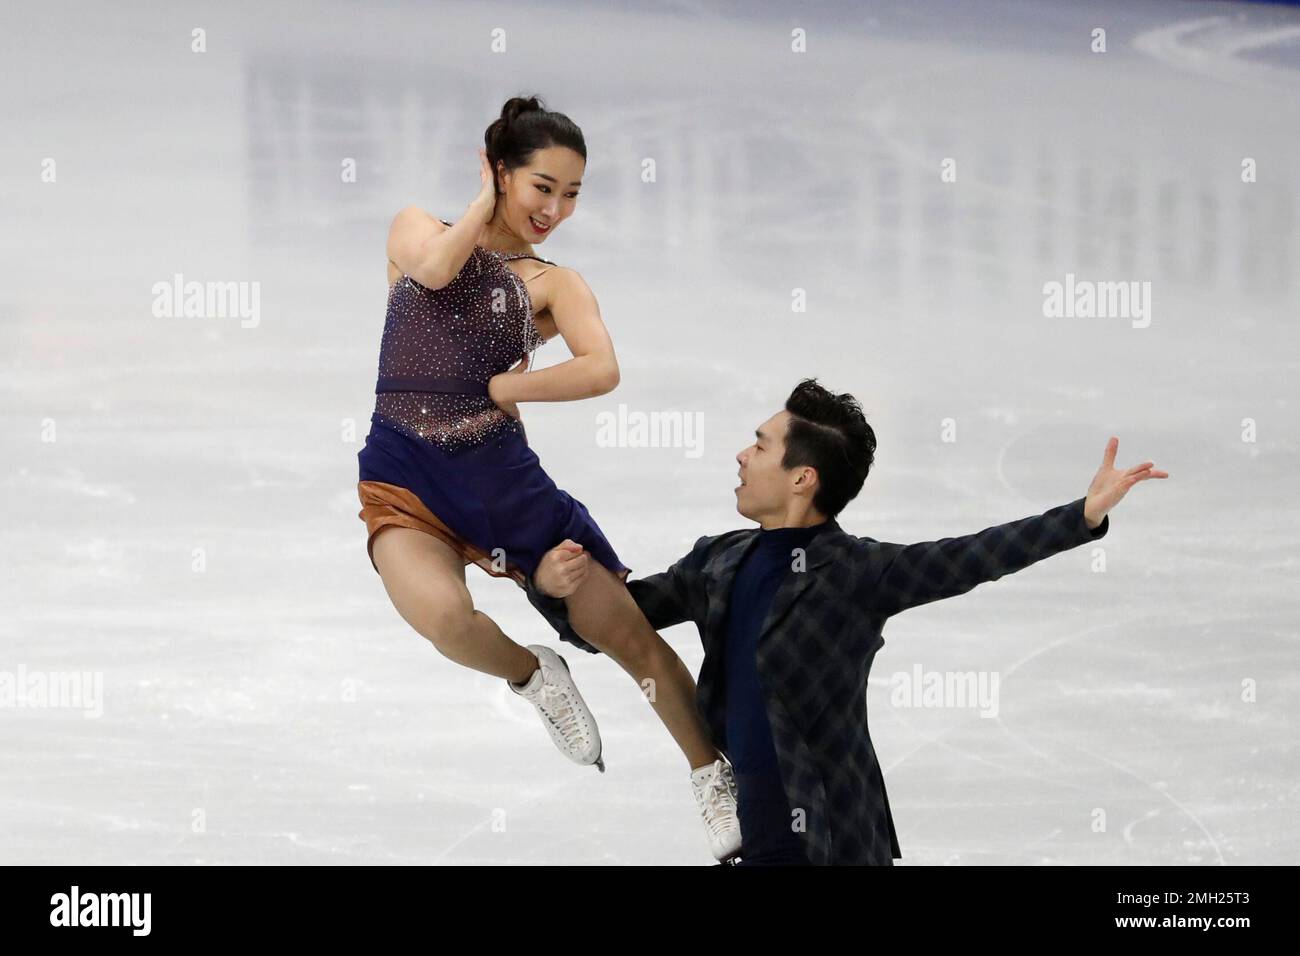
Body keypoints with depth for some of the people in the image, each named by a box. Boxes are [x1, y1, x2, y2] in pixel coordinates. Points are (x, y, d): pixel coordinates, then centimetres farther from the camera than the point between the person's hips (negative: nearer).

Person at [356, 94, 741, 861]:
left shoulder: (554, 284, 5)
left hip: (503, 477, 1)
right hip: (405, 479, -1)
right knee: (444, 616, -32)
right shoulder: (416, 226, 8)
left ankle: (717, 784, 21)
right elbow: (433, 267, -17)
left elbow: (602, 371, -15)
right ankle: (535, 676, 3)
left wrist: (501, 387, -14)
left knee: (632, 633, 1)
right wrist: (486, 200, -4)